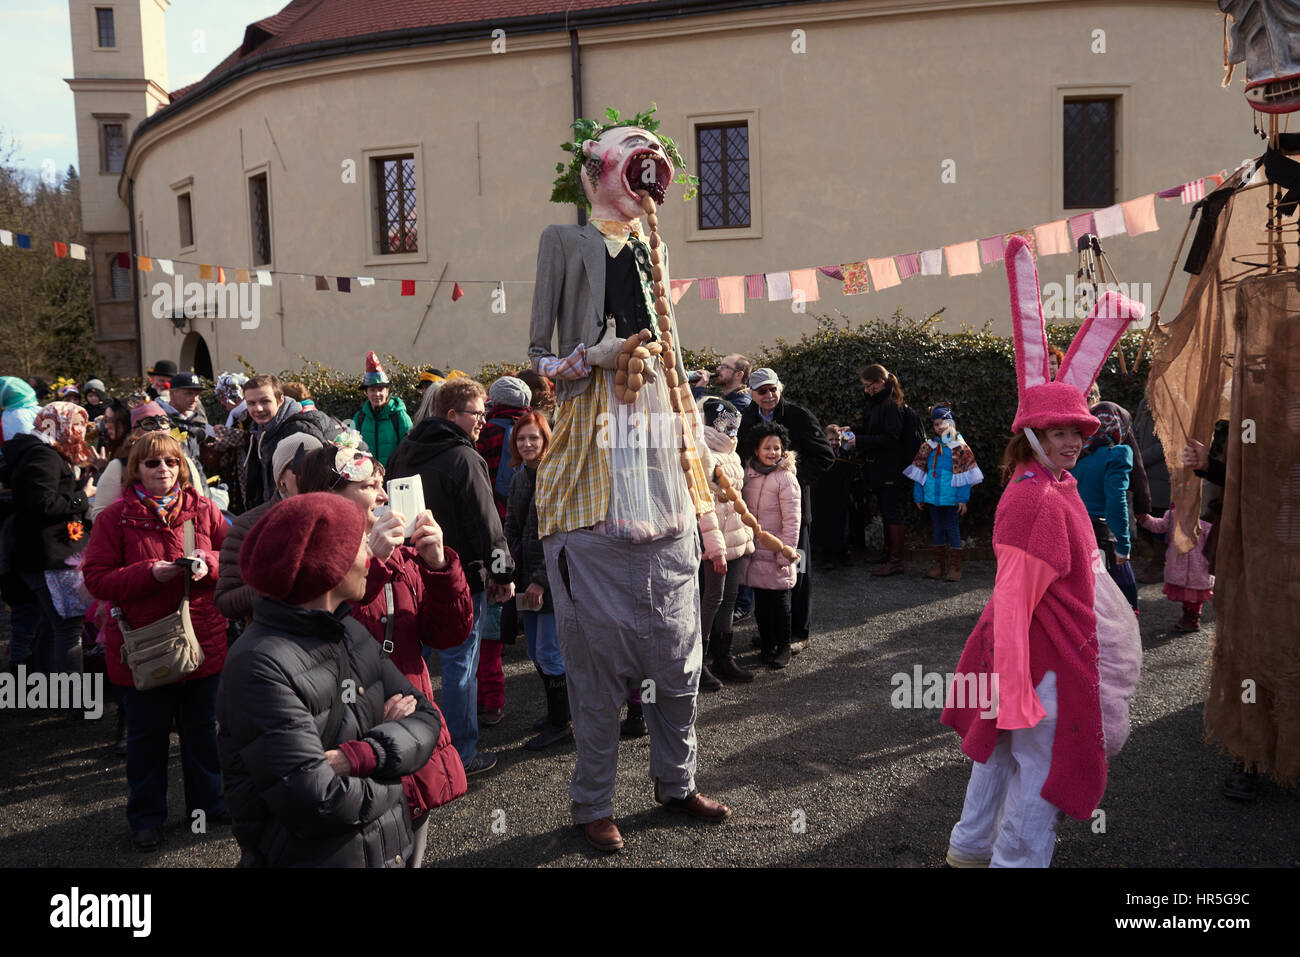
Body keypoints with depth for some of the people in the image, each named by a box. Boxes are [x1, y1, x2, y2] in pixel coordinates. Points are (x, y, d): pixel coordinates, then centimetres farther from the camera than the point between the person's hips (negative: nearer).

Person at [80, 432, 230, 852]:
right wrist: (149, 573, -22)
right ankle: (146, 817, 28)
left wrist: (208, 564, -15)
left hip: (202, 640, 2)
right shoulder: (114, 517, -5)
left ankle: (207, 804, 34)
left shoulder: (204, 510, 1)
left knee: (201, 727, 16)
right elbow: (96, 579, -8)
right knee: (147, 733, 11)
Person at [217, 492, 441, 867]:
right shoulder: (260, 666, -24)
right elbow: (315, 802, -29)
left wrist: (357, 757, -20)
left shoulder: (351, 633, 3)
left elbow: (425, 719, -3)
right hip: (308, 856, -8)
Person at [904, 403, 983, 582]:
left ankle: (955, 567, 5)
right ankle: (939, 565, 19)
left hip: (951, 498, -4)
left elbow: (964, 477, -4)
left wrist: (963, 499, -9)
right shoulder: (928, 447, 7)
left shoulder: (960, 447, -2)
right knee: (938, 529, 11)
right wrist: (918, 496, 8)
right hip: (933, 497, 4)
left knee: (952, 528, -1)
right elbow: (920, 473, 11)